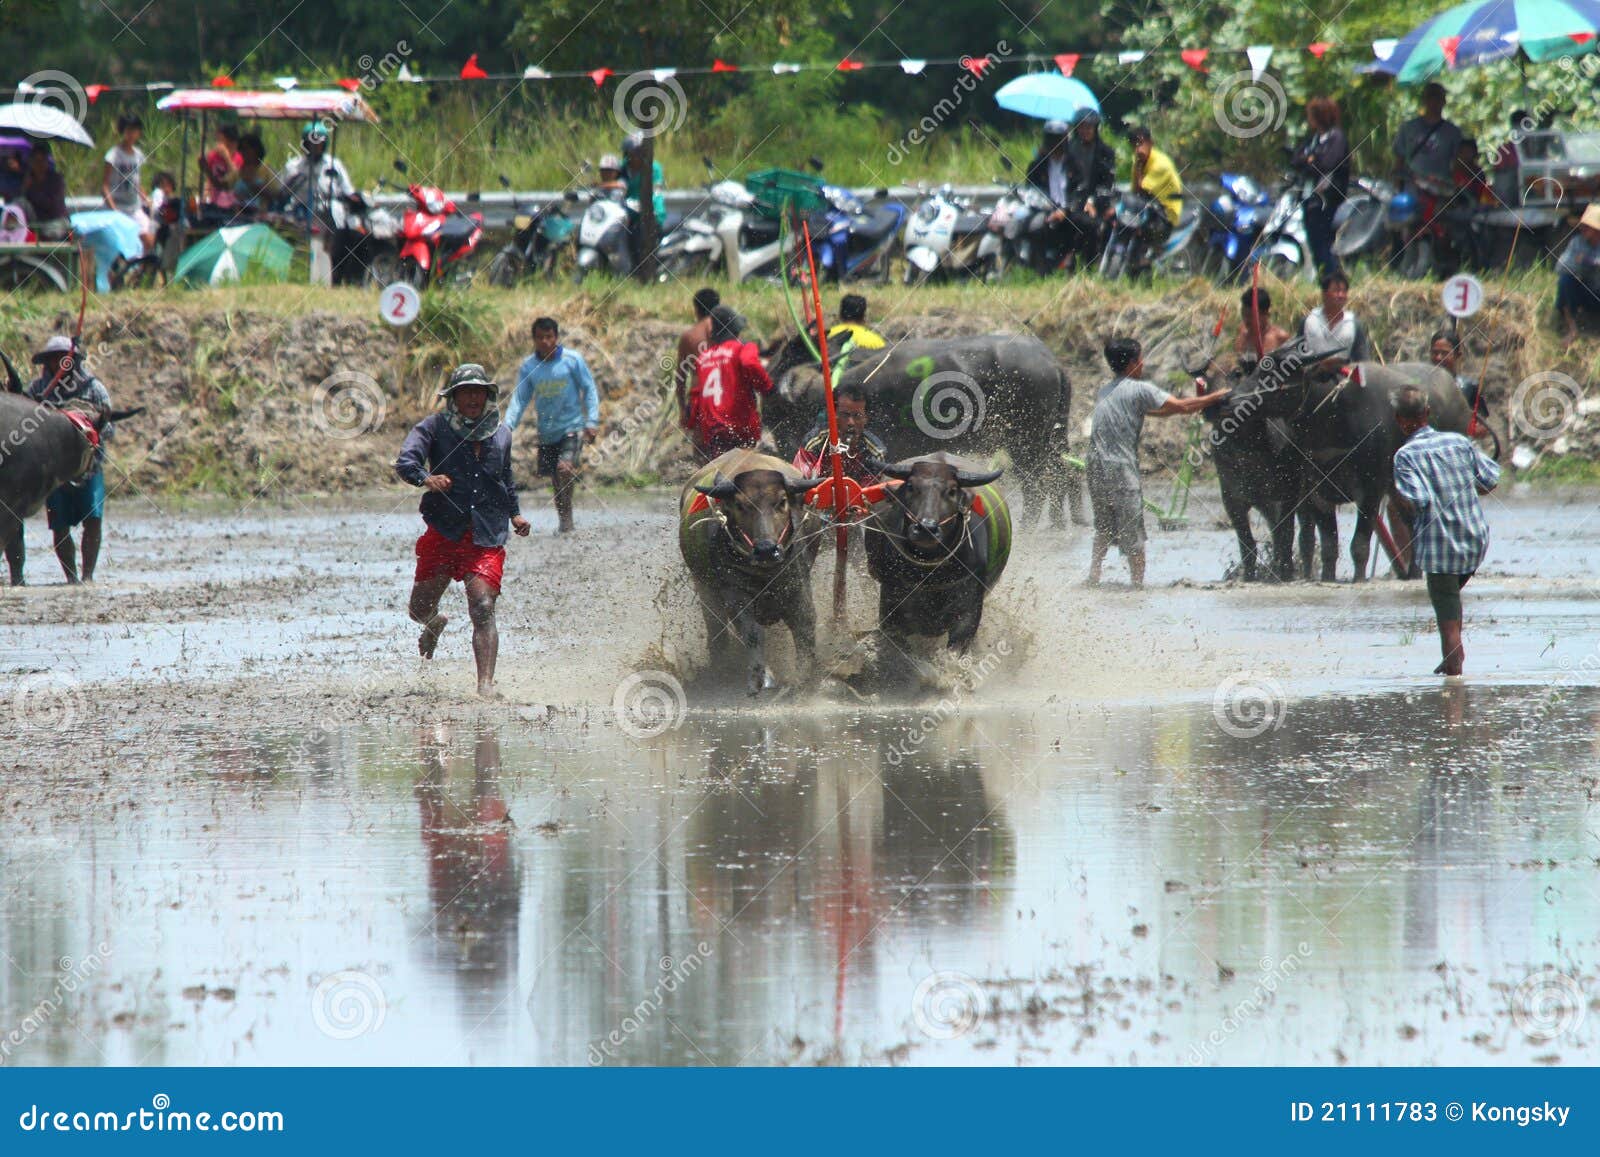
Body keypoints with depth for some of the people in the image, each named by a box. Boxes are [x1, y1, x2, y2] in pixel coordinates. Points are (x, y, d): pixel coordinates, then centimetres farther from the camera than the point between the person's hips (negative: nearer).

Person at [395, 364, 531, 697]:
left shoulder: (501, 435, 13)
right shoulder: (435, 427, 0)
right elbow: (405, 461, -16)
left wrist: (514, 513, 18)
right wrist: (425, 478, -37)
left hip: (487, 540, 1)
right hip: (443, 532, -1)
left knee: (483, 608, -17)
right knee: (420, 609, 7)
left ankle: (486, 685, -22)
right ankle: (435, 624, 46)